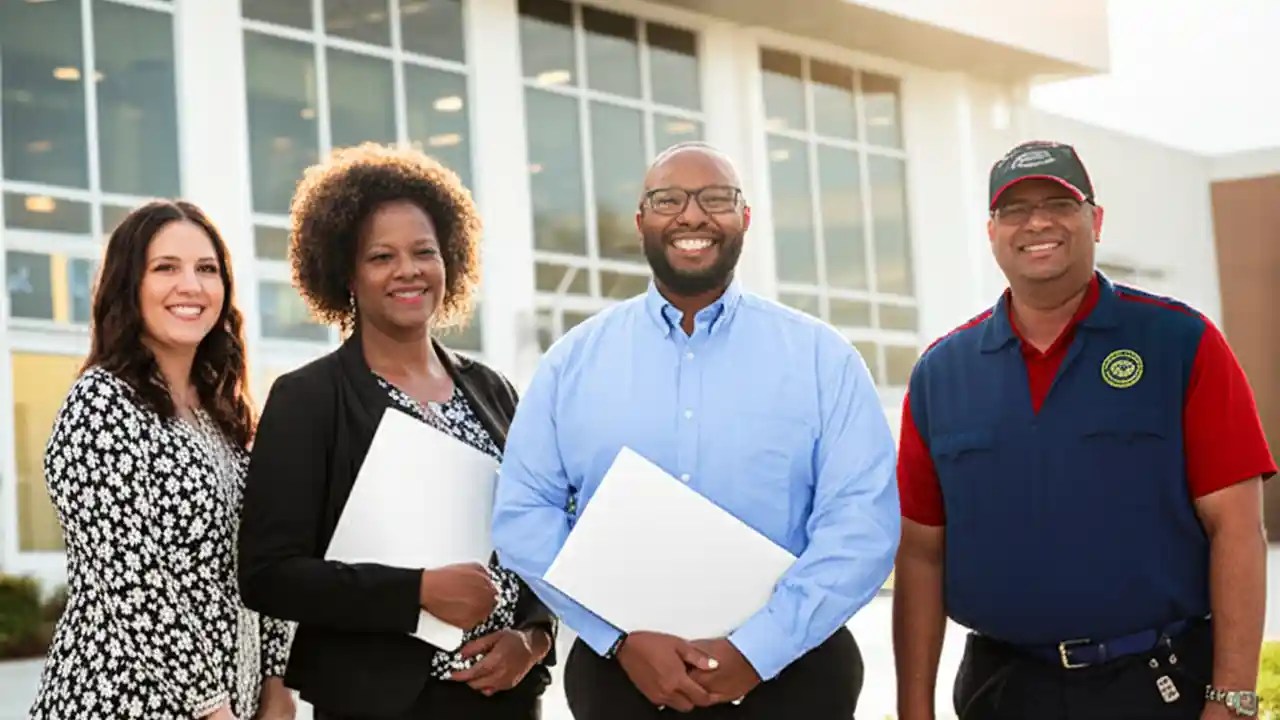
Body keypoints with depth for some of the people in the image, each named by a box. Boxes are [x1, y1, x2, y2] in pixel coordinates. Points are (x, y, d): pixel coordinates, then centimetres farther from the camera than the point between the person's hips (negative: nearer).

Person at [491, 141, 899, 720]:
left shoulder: (821, 357, 2)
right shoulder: (575, 359, 6)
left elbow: (862, 518, -6)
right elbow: (524, 512, 1)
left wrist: (756, 649, -15)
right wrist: (624, 640, -11)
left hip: (790, 673, 0)